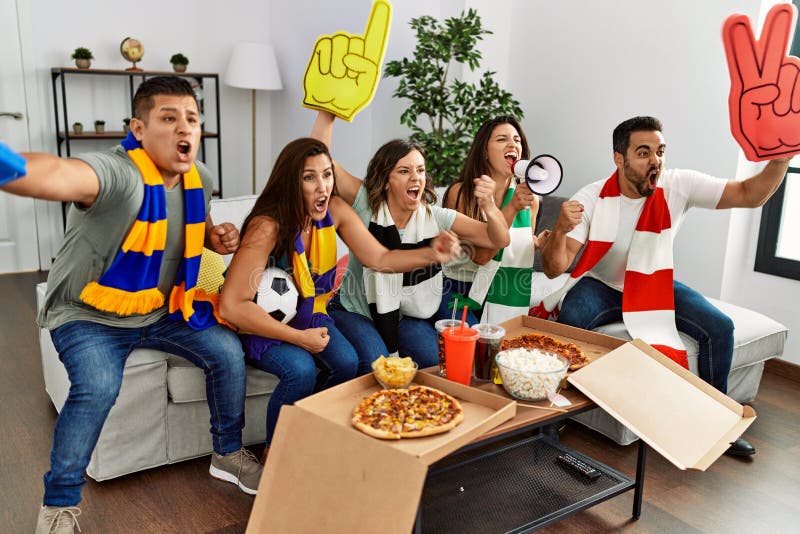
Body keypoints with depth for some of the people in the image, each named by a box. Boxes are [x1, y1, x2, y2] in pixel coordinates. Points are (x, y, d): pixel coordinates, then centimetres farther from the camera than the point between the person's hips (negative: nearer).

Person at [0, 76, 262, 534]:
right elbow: (63, 176, -54)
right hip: (89, 315, -6)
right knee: (98, 387, -28)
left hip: (162, 310, 6)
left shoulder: (200, 179, -5)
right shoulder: (119, 173, -29)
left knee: (227, 352, -7)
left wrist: (219, 238, -8)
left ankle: (229, 453, 17)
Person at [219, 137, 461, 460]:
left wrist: (431, 254, -24)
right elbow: (232, 306, -29)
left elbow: (380, 259, -6)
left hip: (309, 316, 5)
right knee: (301, 370, -30)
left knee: (347, 362, -20)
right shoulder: (267, 227, -29)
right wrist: (299, 338, -25)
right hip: (261, 325, -5)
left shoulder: (336, 211, -10)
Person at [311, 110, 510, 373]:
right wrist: (327, 112, -32)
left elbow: (499, 240, -11)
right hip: (357, 309, -2)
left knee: (431, 359, -21)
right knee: (374, 364, -27)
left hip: (407, 313, 2)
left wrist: (489, 206, -31)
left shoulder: (436, 217, -9)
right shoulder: (366, 203, -14)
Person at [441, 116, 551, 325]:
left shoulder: (530, 198, -3)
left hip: (504, 295, 5)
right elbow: (480, 255, -25)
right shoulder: (461, 192, -16)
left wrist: (539, 243, -8)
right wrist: (512, 207, -31)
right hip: (459, 292, -4)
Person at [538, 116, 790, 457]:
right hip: (602, 286, -3)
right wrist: (561, 229, -49)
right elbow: (554, 269, -28)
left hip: (655, 285, 4)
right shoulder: (591, 199, -22)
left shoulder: (678, 186, -15)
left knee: (719, 327, -12)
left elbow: (749, 194, -16)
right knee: (570, 320, -34)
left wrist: (781, 158, -35)